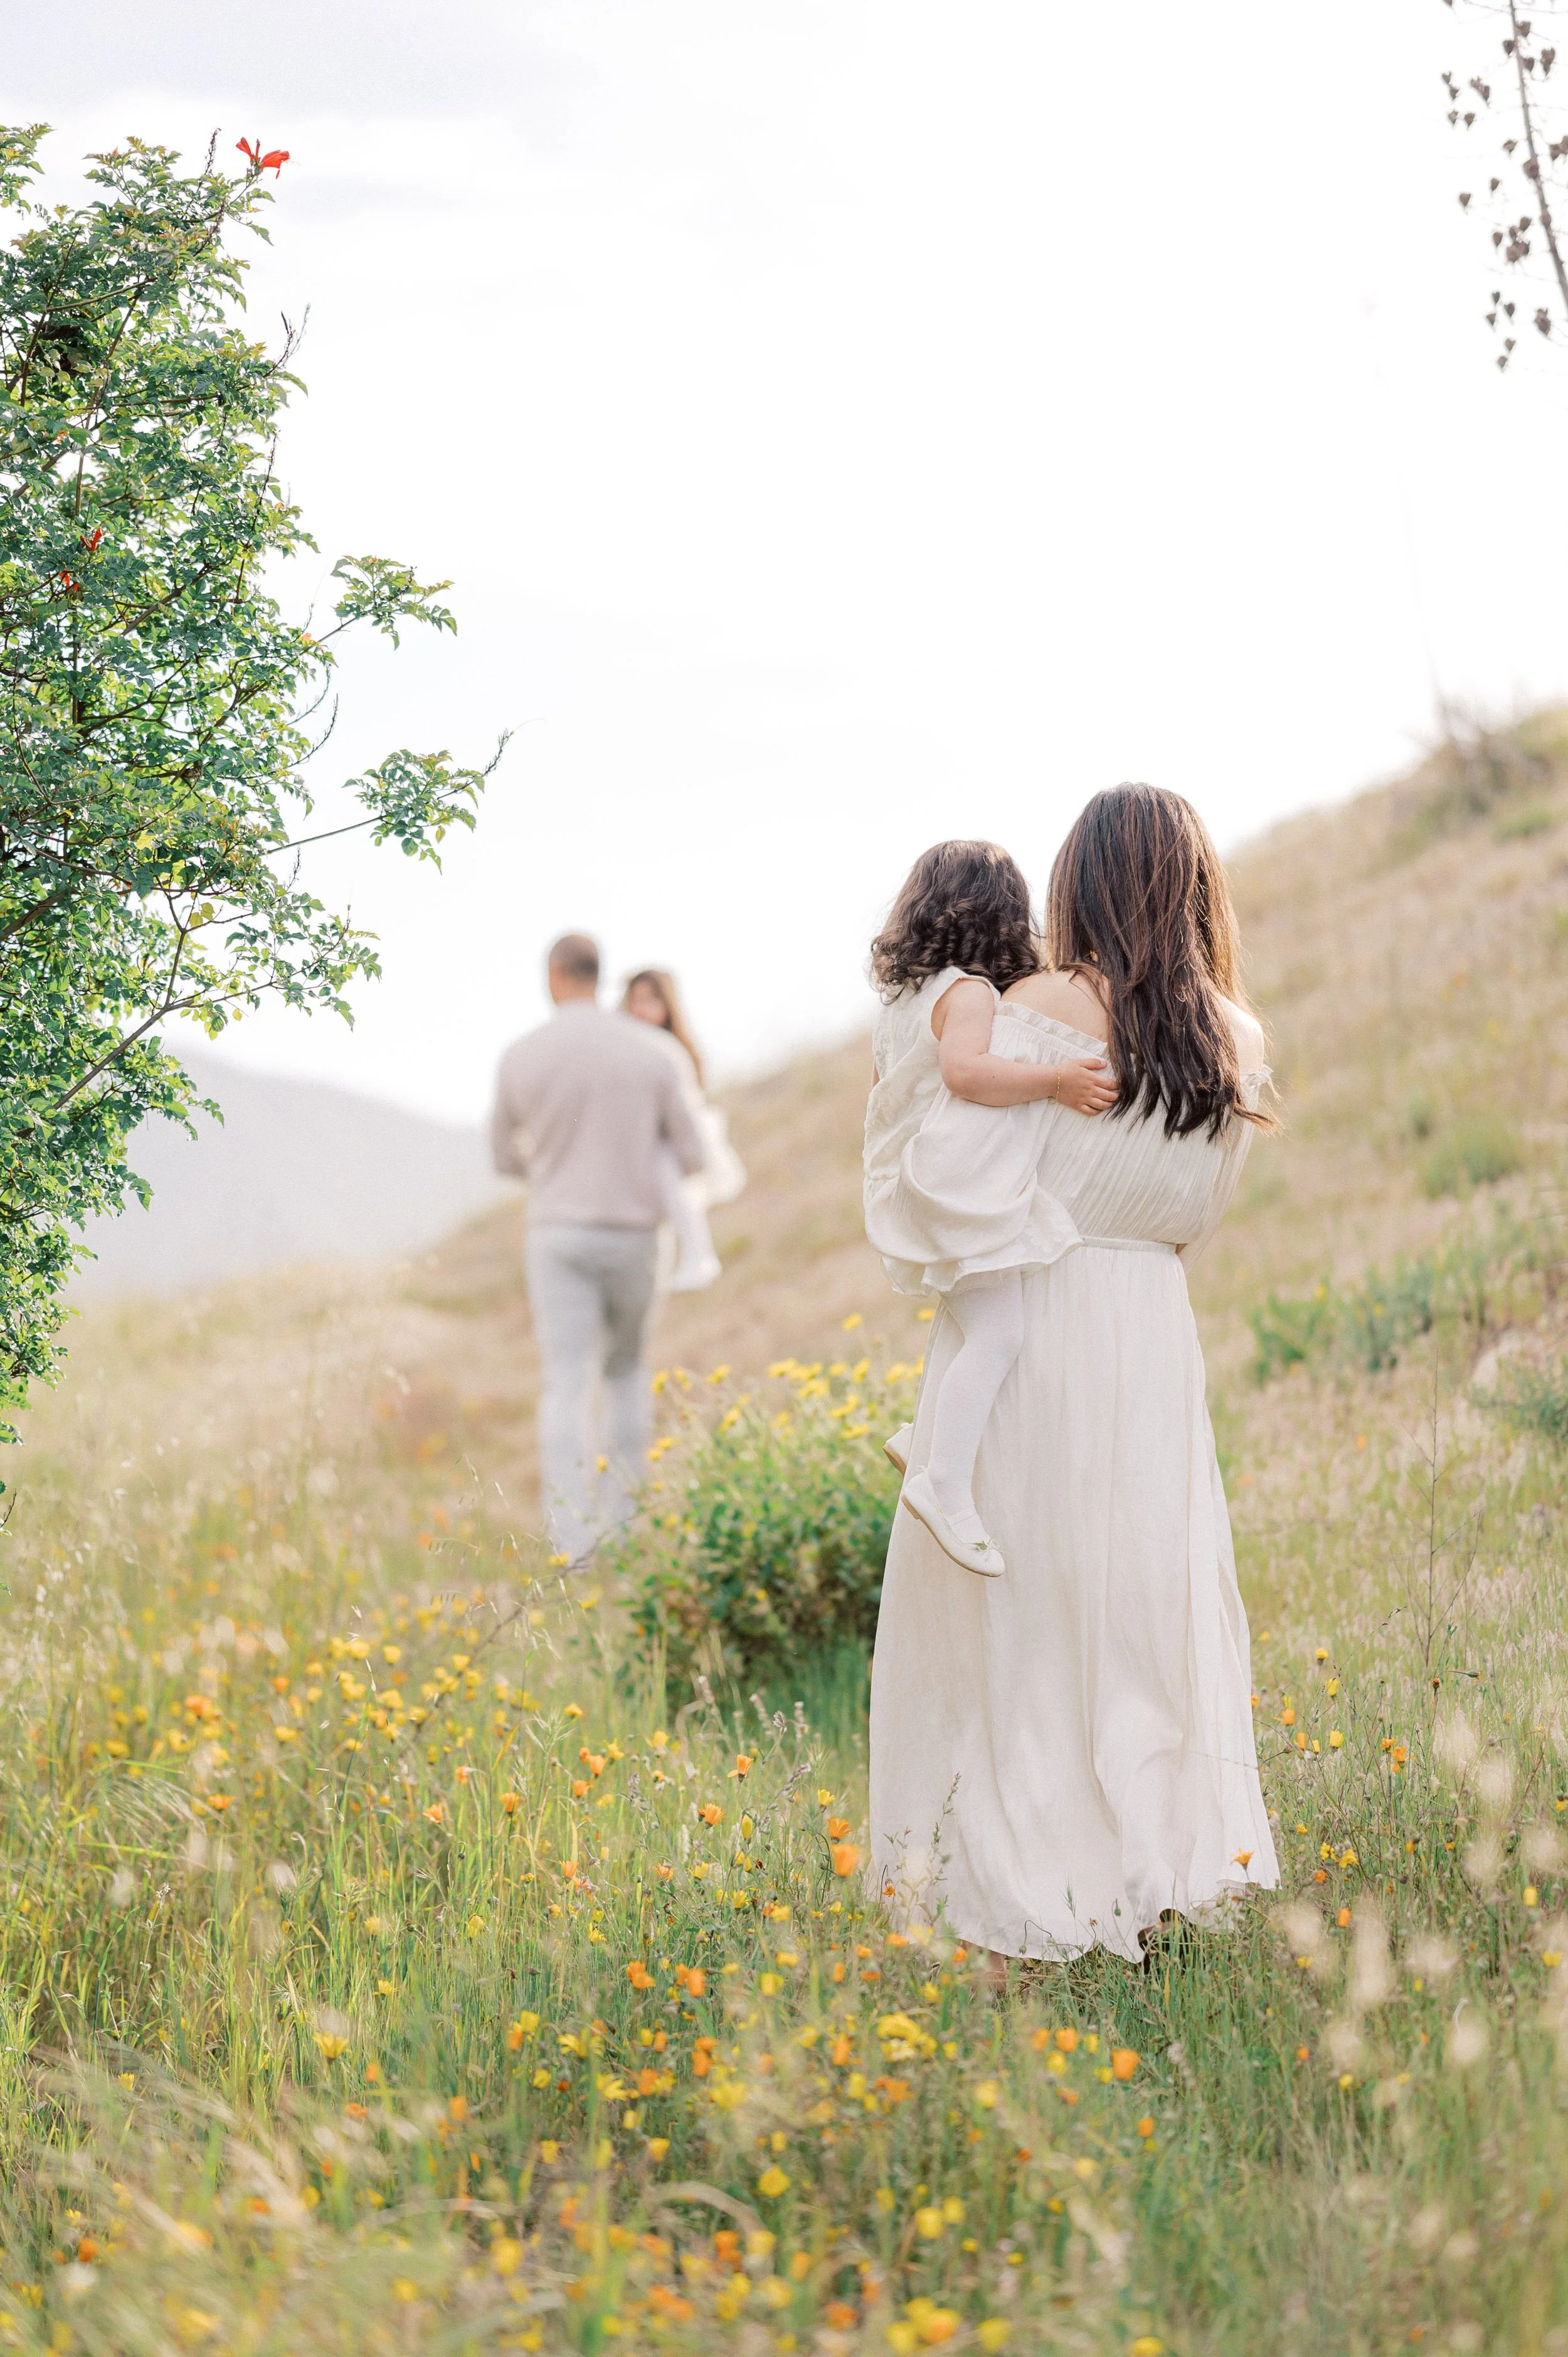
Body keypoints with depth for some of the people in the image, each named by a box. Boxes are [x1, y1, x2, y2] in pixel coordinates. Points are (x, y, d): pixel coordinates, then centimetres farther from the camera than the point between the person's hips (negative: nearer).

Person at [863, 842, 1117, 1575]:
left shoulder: (900, 999, 17)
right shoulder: (967, 992, -12)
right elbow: (965, 1068, -30)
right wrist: (1055, 1080, -29)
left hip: (919, 1195, 10)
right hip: (961, 1193, -10)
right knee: (997, 1335, -16)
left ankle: (925, 1440, 15)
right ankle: (946, 1485, -24)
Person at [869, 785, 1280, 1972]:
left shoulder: (1044, 1008, -13)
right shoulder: (1238, 1042, 3)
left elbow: (955, 1171, -17)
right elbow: (1198, 1216, 11)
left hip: (1026, 1327, -4)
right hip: (1154, 1339, 4)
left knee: (1018, 1613, 5)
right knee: (1148, 1599, 14)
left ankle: (1031, 1917, 9)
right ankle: (1163, 1882, 17)